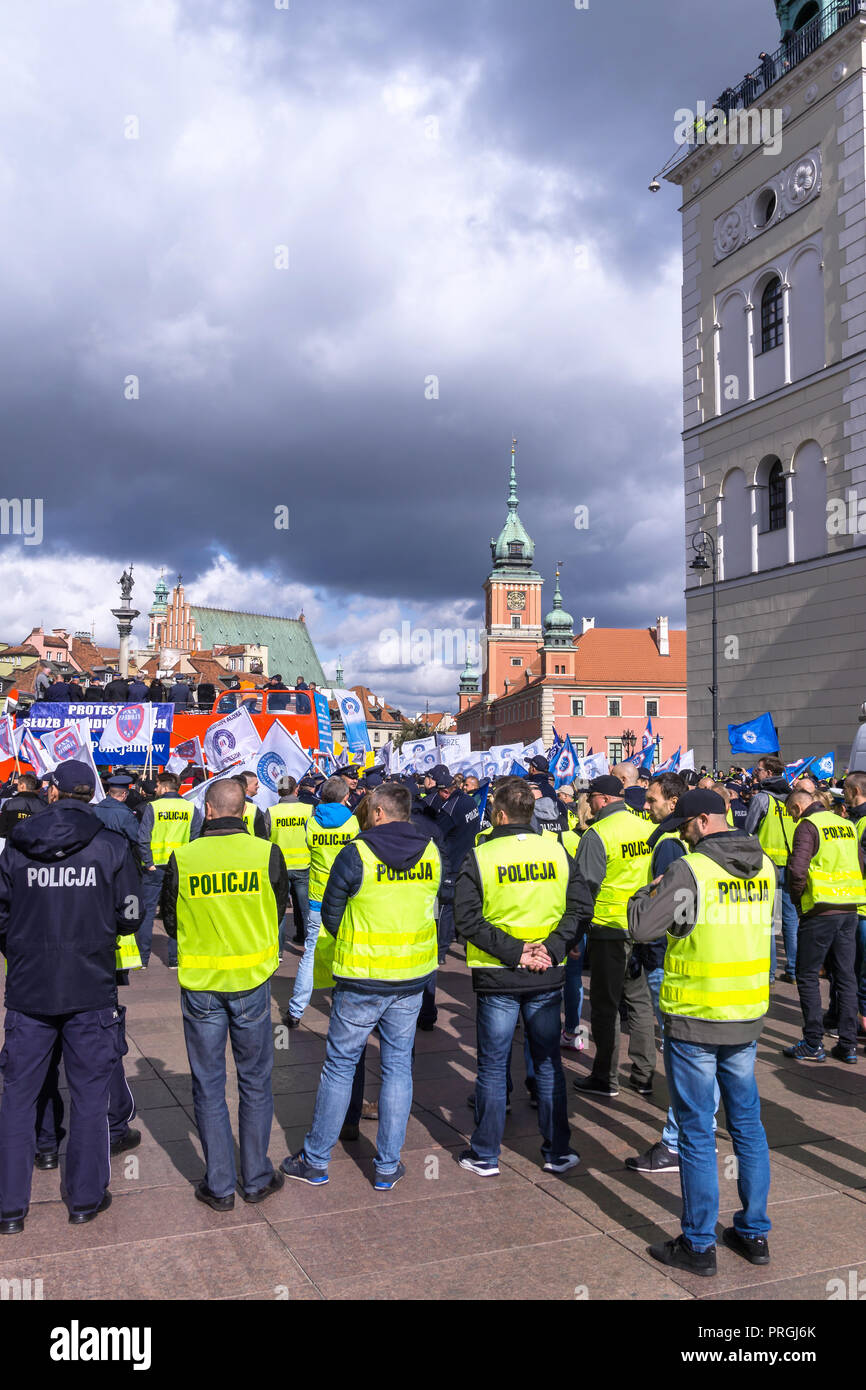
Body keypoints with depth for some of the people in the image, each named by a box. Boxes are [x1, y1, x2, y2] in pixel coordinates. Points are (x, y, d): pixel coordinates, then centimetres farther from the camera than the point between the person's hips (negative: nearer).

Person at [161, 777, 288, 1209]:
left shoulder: (182, 858, -10)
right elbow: (278, 911, 4)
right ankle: (256, 1178, 23)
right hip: (252, 980, 0)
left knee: (208, 1086, 12)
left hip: (200, 983, 0)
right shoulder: (267, 854, -10)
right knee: (255, 1081, 15)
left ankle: (219, 1186, 19)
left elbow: (170, 922, 2)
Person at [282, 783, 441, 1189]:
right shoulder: (430, 853, 0)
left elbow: (330, 916, -3)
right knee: (397, 1066, 12)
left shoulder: (355, 854, -13)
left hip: (361, 978, -3)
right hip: (413, 978, 4)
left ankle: (315, 1160, 21)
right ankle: (388, 1166, 18)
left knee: (339, 1065, 9)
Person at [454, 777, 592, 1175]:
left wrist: (512, 951, -14)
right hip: (547, 977, 2)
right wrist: (553, 949, -9)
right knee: (548, 1064, 15)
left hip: (496, 977, -2)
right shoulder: (556, 850, -1)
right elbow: (581, 906, -5)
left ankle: (485, 1156, 19)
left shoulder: (479, 856, -10)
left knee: (492, 1067, 9)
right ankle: (558, 1153, 23)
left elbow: (467, 919, -15)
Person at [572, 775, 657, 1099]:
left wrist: (578, 926, -2)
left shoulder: (597, 835, -15)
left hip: (609, 928, -6)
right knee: (639, 1000, 16)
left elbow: (586, 886, -14)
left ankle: (605, 1078, 13)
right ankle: (644, 1075, 22)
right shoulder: (648, 829, 3)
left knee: (605, 1005, 5)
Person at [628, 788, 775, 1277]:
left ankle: (699, 1245, 14)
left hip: (694, 1020, -6)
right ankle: (755, 1233, 28)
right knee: (748, 1123, 17)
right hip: (747, 1017, 6)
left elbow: (641, 927, -19)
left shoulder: (690, 870, -18)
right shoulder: (765, 866, 2)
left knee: (697, 1132, 4)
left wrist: (647, 892, 1)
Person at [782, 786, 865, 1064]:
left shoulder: (808, 826, -9)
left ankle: (813, 1044, 5)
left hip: (821, 910, -7)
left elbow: (797, 869, -20)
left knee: (808, 976, 3)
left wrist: (796, 897, -4)